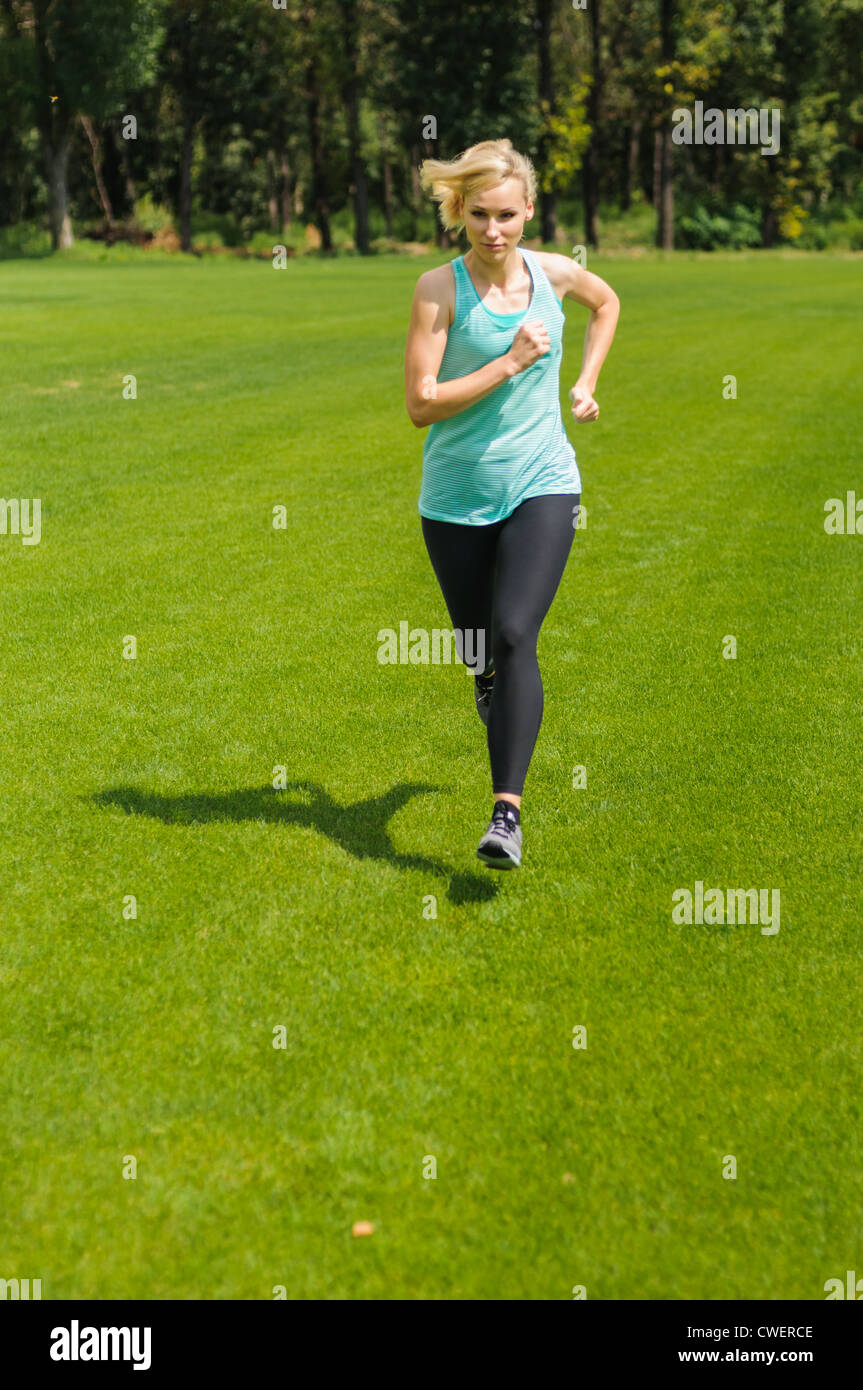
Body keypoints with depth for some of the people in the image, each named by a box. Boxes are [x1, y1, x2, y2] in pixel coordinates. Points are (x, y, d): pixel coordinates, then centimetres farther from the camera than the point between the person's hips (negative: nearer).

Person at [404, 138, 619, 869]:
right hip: (457, 497, 0)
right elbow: (421, 404, -14)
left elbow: (608, 302, 25)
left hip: (542, 485, 0)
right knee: (480, 658, 10)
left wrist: (585, 383, 16)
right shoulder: (440, 287, -9)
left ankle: (508, 811, -21)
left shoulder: (554, 273, 1)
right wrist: (510, 363, -18)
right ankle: (510, 762, 42)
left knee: (514, 637, -19)